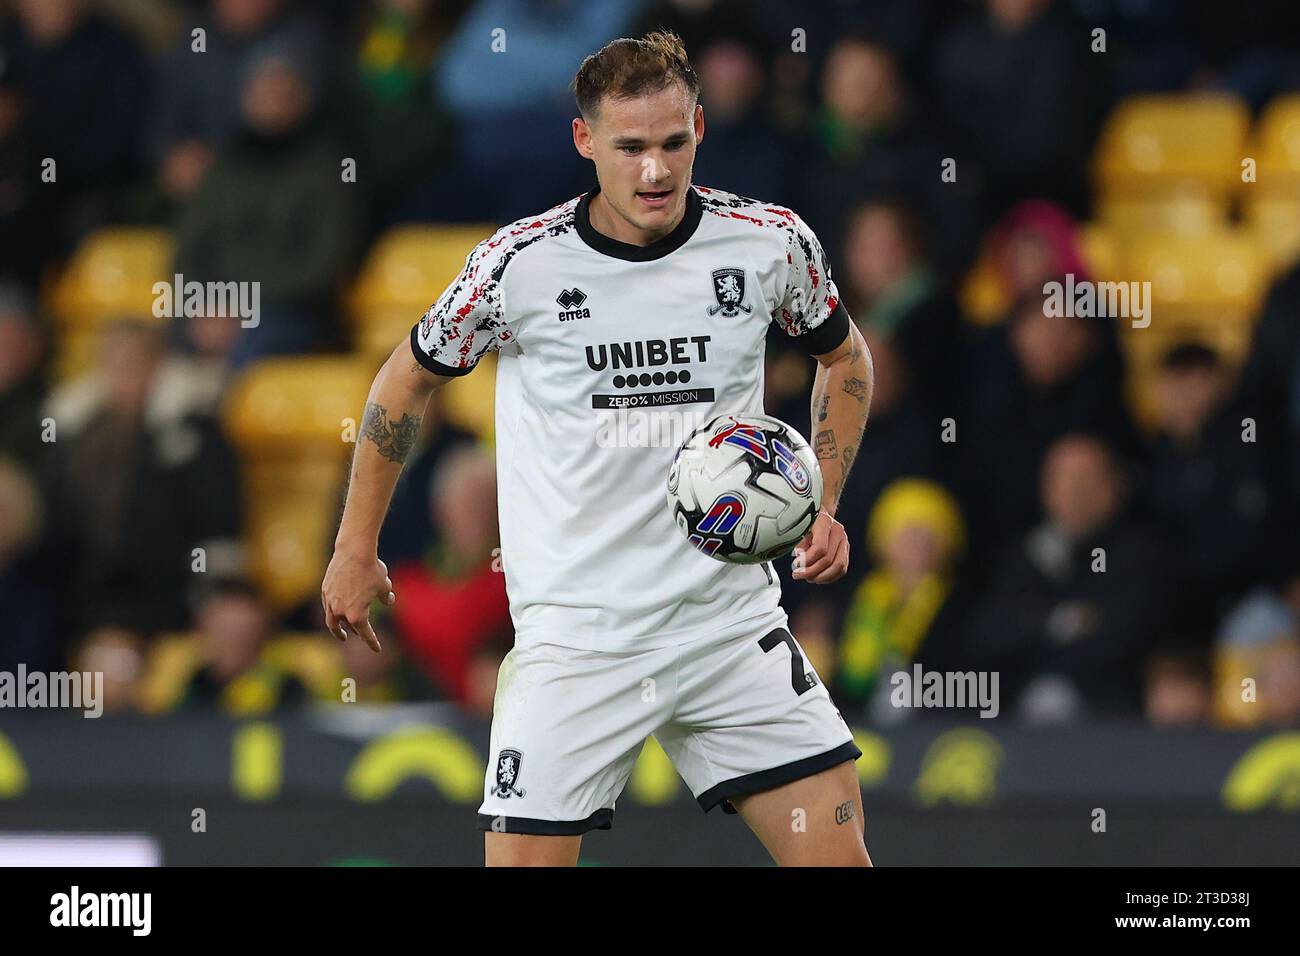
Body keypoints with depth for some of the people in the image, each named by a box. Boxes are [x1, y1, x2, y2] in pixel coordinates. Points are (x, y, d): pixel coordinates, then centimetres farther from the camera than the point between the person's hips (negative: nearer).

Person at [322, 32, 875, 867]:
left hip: (732, 622, 2)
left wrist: (824, 505, 6)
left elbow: (844, 357, 18)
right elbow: (408, 381, 8)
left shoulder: (770, 242, -4)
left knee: (836, 850, -6)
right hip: (574, 634, -2)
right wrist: (356, 552, 12)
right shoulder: (522, 264, -10)